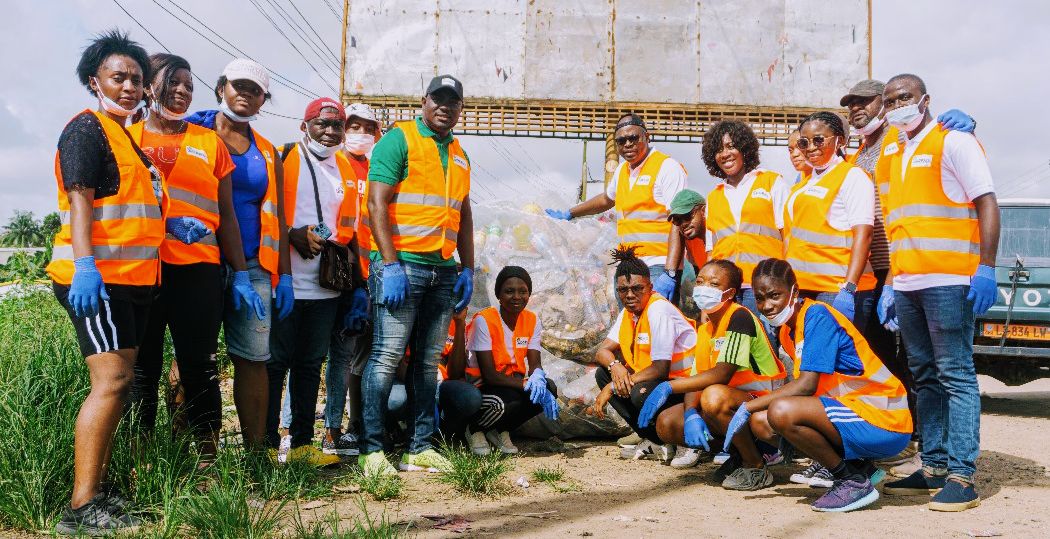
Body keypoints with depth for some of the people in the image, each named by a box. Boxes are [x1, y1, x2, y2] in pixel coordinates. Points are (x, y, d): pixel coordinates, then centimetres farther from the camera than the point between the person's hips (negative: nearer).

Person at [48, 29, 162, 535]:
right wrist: (85, 266, -25)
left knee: (118, 383, 8)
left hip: (132, 278, 9)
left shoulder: (127, 139, 22)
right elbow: (78, 198, -15)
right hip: (96, 277, -9)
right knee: (111, 380, -16)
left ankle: (99, 490, 14)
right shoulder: (87, 128, -5)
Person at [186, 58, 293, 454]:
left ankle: (256, 451, 4)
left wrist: (284, 276, 12)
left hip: (254, 266, 3)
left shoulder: (267, 153, 19)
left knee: (254, 357, -1)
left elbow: (277, 219, 18)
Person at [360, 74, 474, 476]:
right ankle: (372, 449, -1)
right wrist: (391, 265, -17)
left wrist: (468, 270, 13)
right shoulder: (398, 139, -1)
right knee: (387, 355, -7)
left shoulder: (459, 155, 19)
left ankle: (420, 448, 14)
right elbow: (377, 204, -10)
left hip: (443, 270, 7)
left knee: (429, 361, 8)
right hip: (402, 263, -6)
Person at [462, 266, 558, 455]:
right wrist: (526, 384, -31)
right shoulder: (484, 320, -19)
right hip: (482, 386, -5)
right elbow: (489, 375, -21)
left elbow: (535, 364, -6)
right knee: (500, 403, -38)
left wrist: (537, 377, -31)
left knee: (548, 389, -24)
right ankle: (475, 430, 1)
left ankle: (501, 430, 2)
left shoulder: (532, 320, -2)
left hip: (514, 380, 5)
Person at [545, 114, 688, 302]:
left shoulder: (667, 167, -6)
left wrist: (670, 273, -22)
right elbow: (606, 199, 40)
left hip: (659, 267, -7)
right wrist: (568, 214, 47)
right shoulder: (622, 170, 18)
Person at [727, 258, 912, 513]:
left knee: (781, 412, -29)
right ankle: (861, 468, 7)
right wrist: (750, 414, 2)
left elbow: (807, 385, -21)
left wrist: (748, 407, -14)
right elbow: (805, 387, 12)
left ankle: (853, 481, -7)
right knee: (760, 422, 1)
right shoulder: (788, 330, 13)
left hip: (884, 422, -9)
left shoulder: (817, 315, -14)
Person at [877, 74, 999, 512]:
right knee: (925, 378, 9)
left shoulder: (953, 141, 0)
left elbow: (986, 204, -8)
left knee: (956, 377, -7)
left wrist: (986, 268, -17)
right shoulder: (896, 158, 21)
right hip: (906, 284, 7)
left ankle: (962, 476, -5)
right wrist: (891, 285, 19)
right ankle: (934, 466, 15)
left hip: (947, 280, -7)